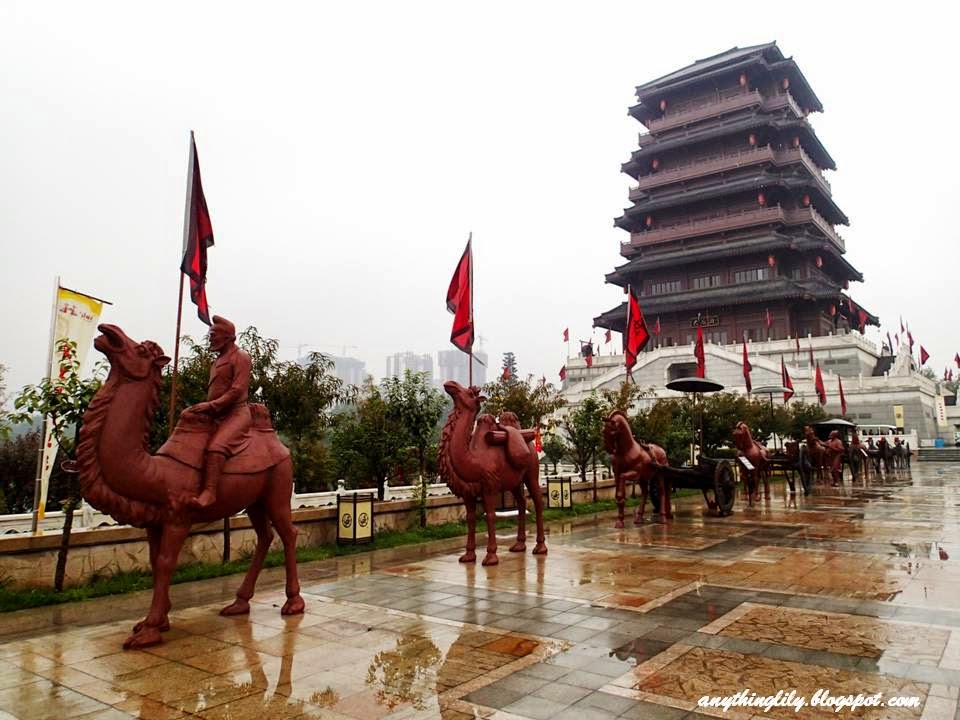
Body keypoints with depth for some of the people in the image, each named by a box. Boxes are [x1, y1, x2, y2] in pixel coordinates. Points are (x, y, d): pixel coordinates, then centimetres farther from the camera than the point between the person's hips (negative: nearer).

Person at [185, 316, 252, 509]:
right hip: (217, 416, 10)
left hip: (236, 414, -10)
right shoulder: (218, 361, 22)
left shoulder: (240, 357, -5)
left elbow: (237, 390, -16)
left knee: (215, 446, -30)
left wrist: (211, 405, -21)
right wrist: (202, 407, 15)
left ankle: (209, 491, -40)